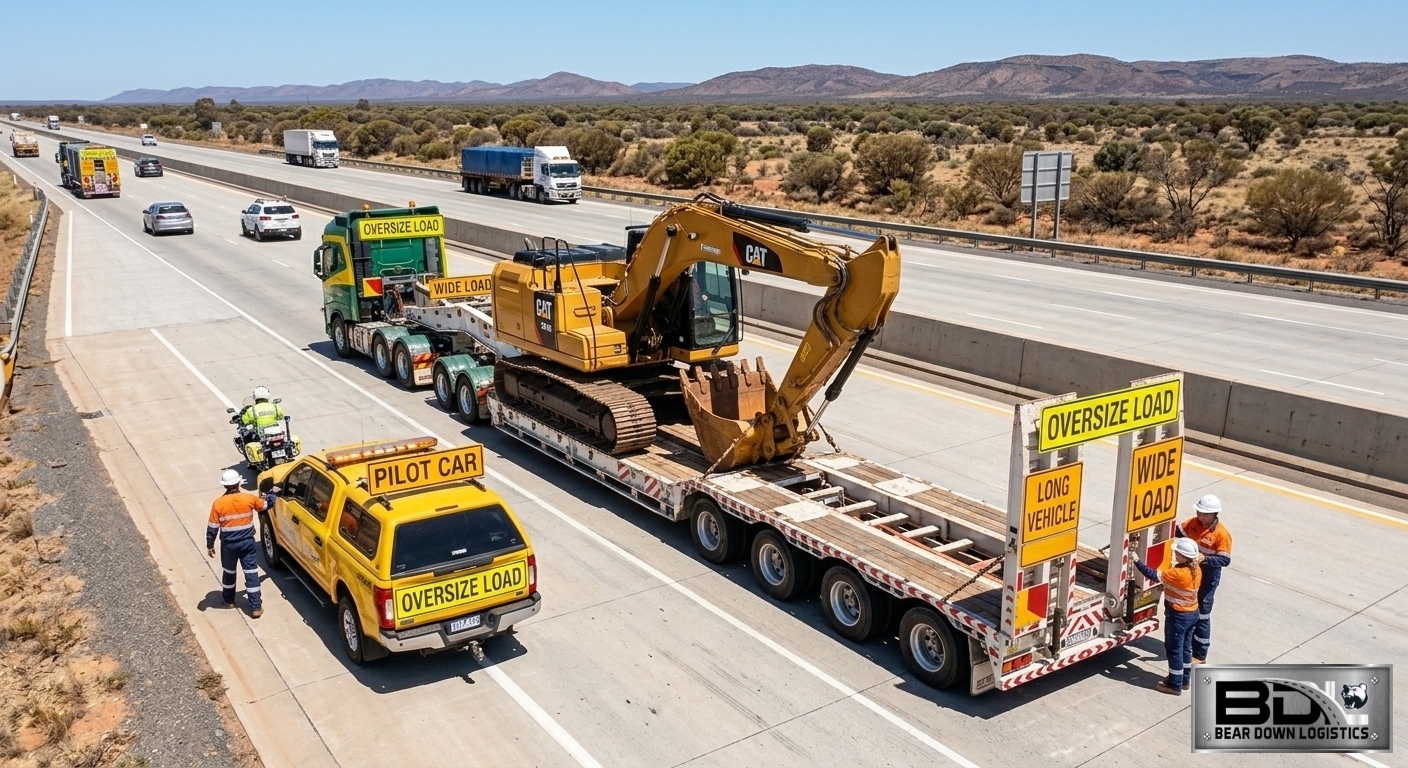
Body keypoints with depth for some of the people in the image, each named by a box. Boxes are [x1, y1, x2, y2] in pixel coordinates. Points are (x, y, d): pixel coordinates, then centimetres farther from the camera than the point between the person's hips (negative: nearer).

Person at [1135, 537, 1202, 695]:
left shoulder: (1178, 573, -30)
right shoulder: (1196, 570, -4)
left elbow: (1154, 576, -27)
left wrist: (1137, 562, -23)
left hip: (1178, 616, -8)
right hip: (1192, 613, 8)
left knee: (1174, 649, 6)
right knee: (1186, 647, 21)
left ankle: (1175, 685, 16)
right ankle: (1185, 680, 34)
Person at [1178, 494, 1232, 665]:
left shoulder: (1222, 534, -22)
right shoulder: (1193, 522, -6)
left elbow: (1225, 560, -24)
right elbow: (1179, 534, 10)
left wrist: (1203, 558, -36)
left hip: (1208, 578, -6)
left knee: (1201, 615, 2)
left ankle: (1200, 655, 14)